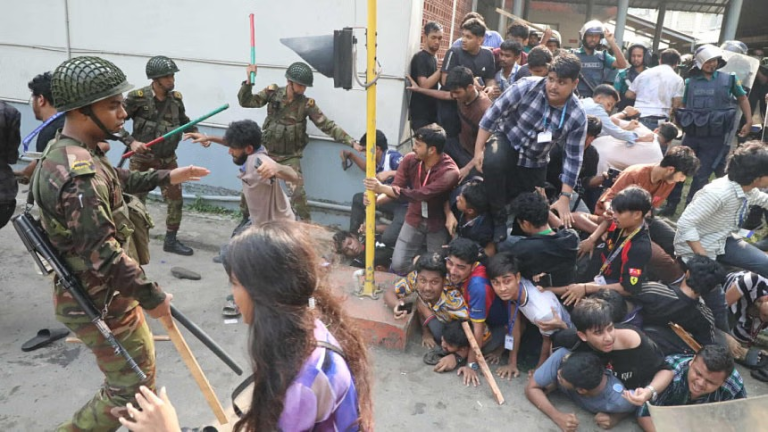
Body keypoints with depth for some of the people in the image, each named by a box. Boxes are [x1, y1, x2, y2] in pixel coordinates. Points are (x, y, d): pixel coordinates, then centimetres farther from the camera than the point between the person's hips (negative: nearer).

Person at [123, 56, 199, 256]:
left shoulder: (176, 98, -2)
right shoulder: (138, 97, -16)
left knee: (176, 200, 5)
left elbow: (185, 122, 13)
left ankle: (171, 241, 21)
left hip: (167, 158, 4)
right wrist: (131, 141, -23)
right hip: (141, 157, -4)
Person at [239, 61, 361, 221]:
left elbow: (328, 126, -14)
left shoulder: (307, 104, -12)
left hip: (290, 157, -2)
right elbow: (245, 101, -6)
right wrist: (249, 82, -23)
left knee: (297, 193, -12)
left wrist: (352, 142, -23)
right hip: (268, 152, 2)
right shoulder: (272, 93, -8)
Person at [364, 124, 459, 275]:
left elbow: (421, 194, -34)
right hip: (414, 220, 3)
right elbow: (395, 187, -13)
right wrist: (377, 199, -35)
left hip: (437, 225, -3)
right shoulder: (410, 160, -9)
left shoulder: (449, 172, -26)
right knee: (398, 266, -2)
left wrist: (382, 188, -37)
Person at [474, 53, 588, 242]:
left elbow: (573, 158, -13)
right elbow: (494, 113, -17)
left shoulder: (577, 116, -19)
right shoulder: (528, 87, -24)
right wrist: (479, 150, -18)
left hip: (534, 163, 3)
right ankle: (498, 219, -17)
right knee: (493, 162, -35)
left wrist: (565, 198, -15)